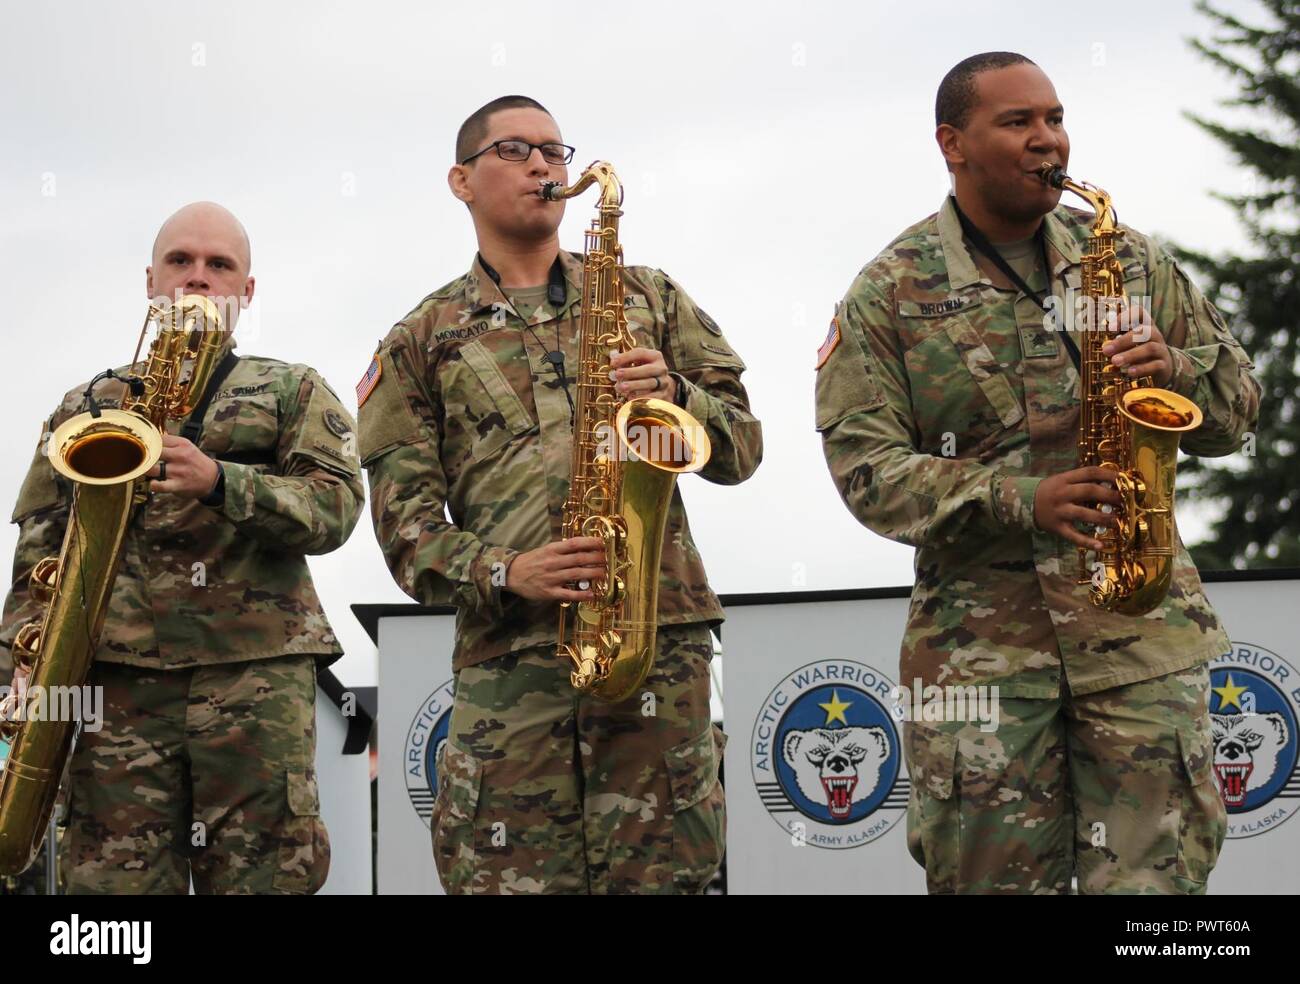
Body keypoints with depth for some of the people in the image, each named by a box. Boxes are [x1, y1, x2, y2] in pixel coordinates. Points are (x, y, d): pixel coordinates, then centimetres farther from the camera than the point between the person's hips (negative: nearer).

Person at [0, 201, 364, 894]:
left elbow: (335, 506, 1)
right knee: (114, 880, -7)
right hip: (120, 676, 1)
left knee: (266, 875, -7)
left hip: (257, 670, -1)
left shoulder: (294, 392, 17)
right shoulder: (86, 407, 21)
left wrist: (219, 481, -15)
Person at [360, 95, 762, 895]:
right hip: (507, 656, -1)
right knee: (511, 879, -6)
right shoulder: (421, 343, 14)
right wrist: (504, 573, -12)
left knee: (660, 874, -4)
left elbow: (741, 449, 15)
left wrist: (676, 395, -7)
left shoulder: (648, 296, 19)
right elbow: (406, 524, 6)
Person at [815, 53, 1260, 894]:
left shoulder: (1129, 259, 11)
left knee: (1156, 876, -4)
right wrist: (1016, 501, -19)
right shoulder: (891, 293, 2)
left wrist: (1175, 368, -11)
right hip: (979, 642, -2)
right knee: (994, 879, 2)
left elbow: (1236, 410, 13)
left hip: (1142, 628, 2)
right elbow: (865, 466, -6)